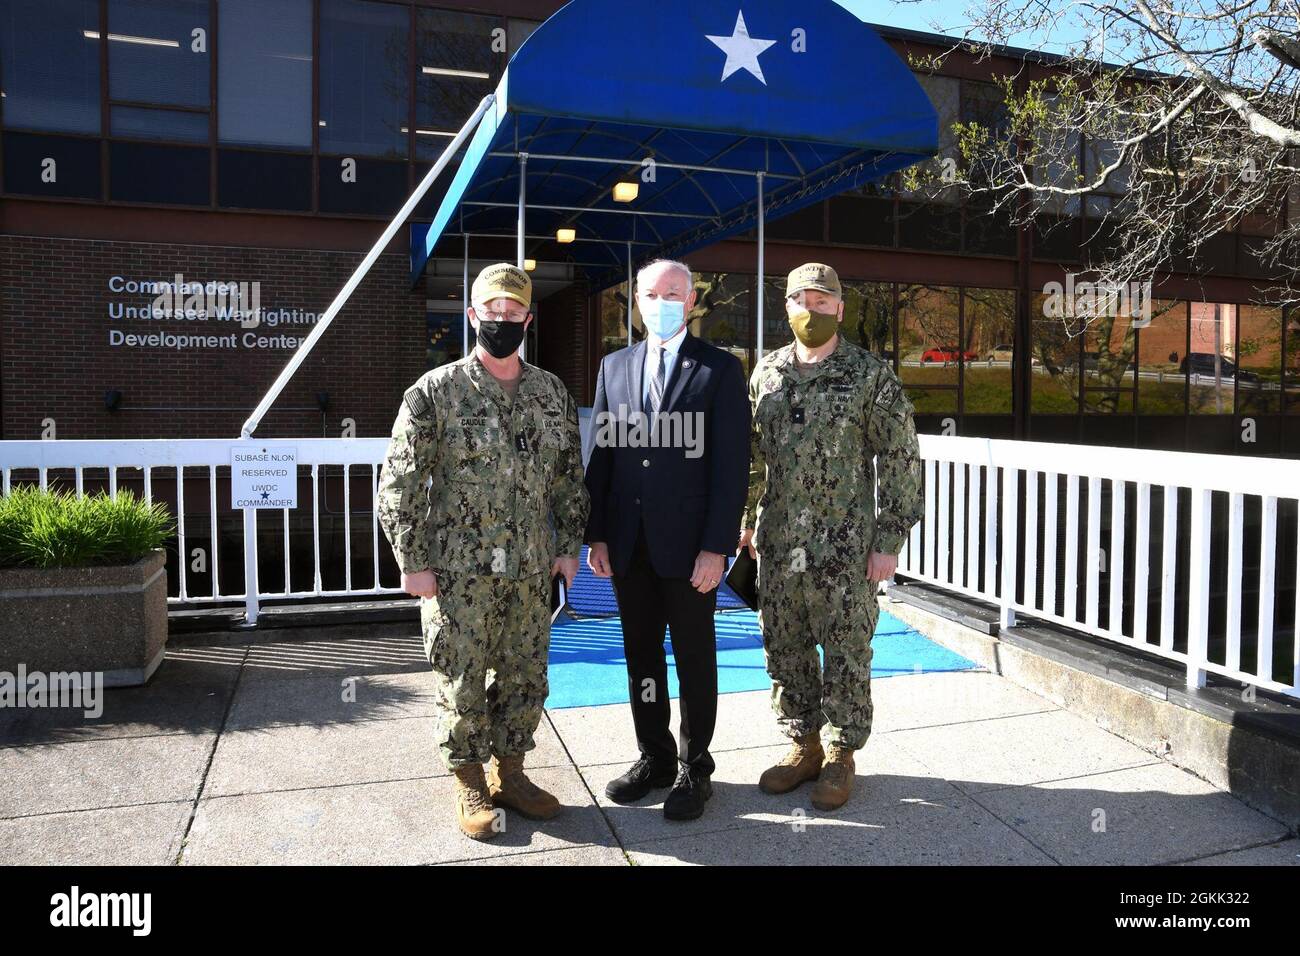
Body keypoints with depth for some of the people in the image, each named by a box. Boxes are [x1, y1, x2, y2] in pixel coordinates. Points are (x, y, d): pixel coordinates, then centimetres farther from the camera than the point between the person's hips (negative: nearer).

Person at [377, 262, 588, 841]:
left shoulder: (551, 393, 6)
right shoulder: (435, 392, -7)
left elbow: (569, 474, 13)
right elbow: (400, 483, -7)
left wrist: (569, 544, 8)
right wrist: (413, 562, -10)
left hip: (531, 570, 4)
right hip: (459, 571, -4)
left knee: (526, 677, 13)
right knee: (462, 682, 6)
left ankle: (509, 772, 33)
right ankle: (470, 785, 26)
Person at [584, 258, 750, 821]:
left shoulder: (720, 369, -3)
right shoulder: (614, 366, 10)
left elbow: (732, 464, -8)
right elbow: (602, 453, 9)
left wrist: (717, 547, -13)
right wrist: (597, 534, 4)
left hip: (689, 543, -4)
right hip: (629, 543, 4)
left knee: (694, 659, 9)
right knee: (641, 654, 14)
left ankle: (693, 768, 25)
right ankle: (654, 758, 31)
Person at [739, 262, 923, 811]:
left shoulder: (871, 375, -5)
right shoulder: (767, 373, 8)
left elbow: (900, 459, -6)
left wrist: (889, 539, -10)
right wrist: (748, 520, 13)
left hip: (845, 546, -4)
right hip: (778, 544, 5)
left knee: (845, 654, 7)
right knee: (785, 650, 13)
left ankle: (842, 755, 25)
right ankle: (804, 745, 31)